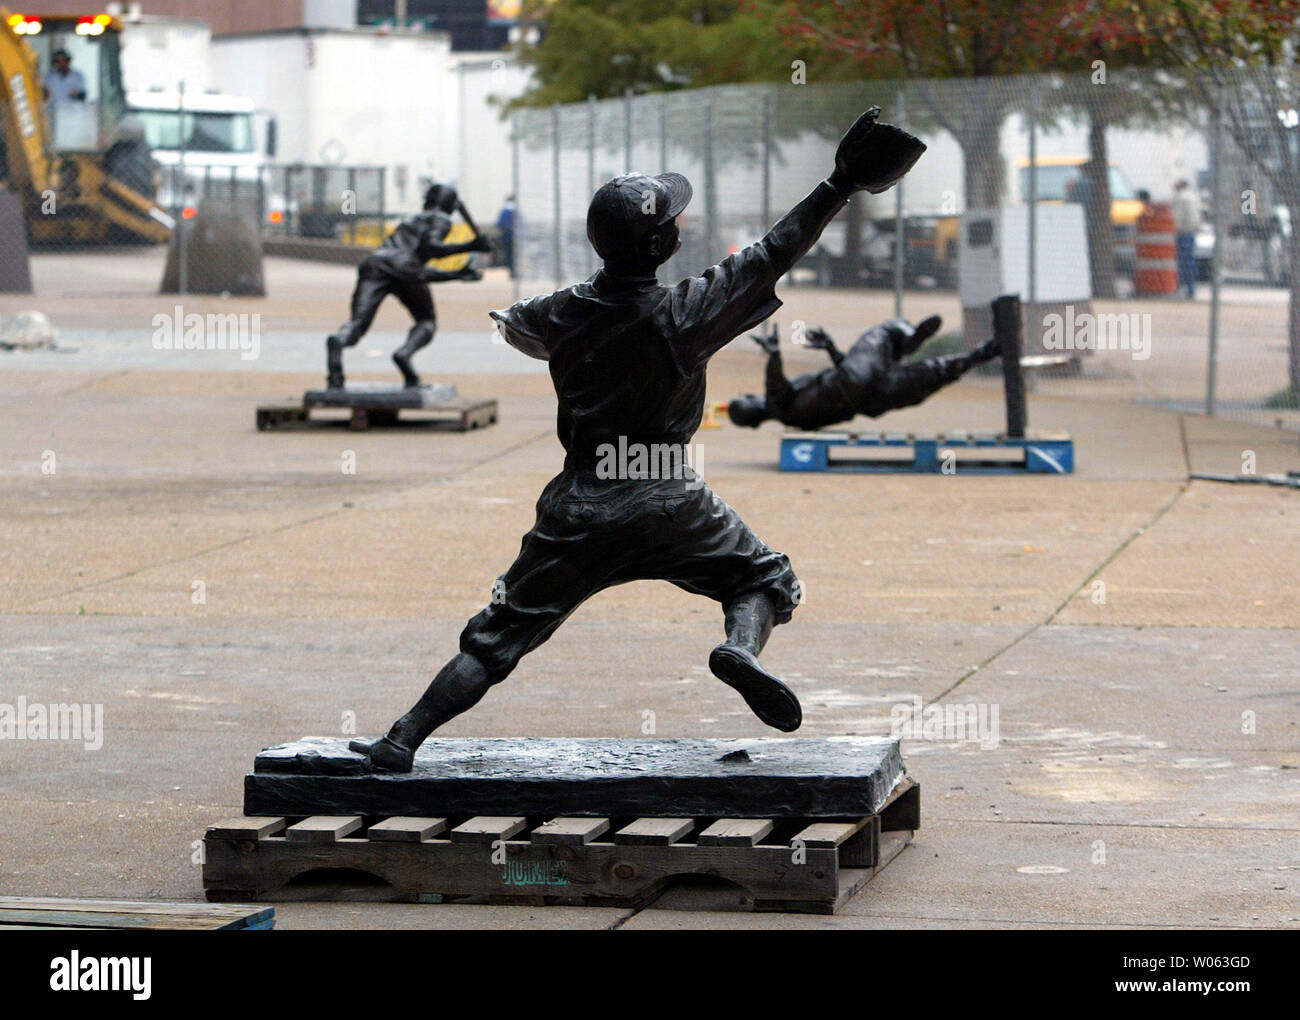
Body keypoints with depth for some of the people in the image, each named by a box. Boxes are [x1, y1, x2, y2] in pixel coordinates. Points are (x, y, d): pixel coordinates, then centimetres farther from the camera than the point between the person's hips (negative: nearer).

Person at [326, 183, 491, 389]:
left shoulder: (412, 220, 42)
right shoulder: (439, 219, 19)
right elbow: (430, 247, -3)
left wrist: (456, 275, 53)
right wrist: (469, 247, 1)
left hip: (374, 262, 5)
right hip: (402, 268, -5)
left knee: (359, 322, -16)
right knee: (427, 321, 16)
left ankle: (338, 342, -52)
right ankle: (405, 354, -16)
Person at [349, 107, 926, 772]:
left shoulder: (564, 312, -5)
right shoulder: (683, 314, -14)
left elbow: (513, 327, 18)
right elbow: (773, 255, -10)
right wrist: (842, 184, -5)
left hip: (578, 505, 2)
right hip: (666, 502, -2)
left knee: (498, 637, 9)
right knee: (762, 579, 18)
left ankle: (402, 742, 3)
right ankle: (740, 646, -14)